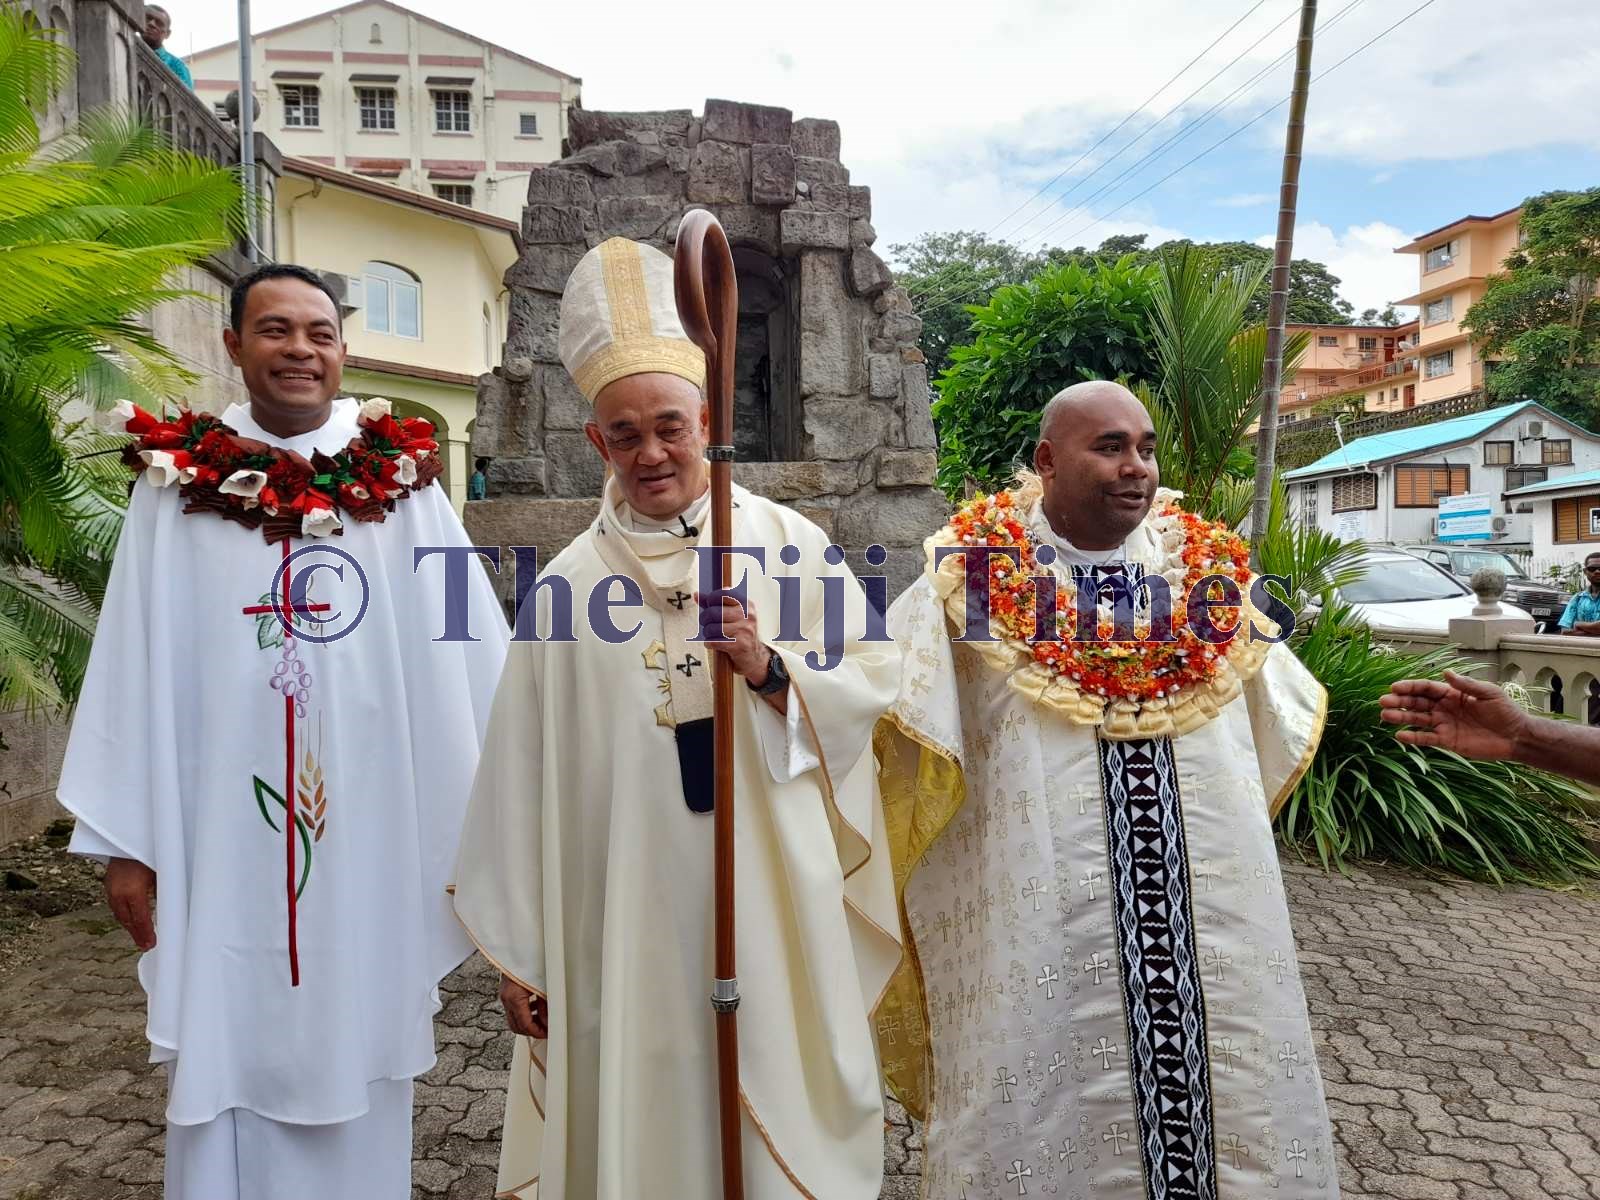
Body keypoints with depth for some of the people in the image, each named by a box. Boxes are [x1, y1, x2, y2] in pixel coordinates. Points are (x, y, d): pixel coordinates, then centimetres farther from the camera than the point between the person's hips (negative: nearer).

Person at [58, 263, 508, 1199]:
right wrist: (125, 837, 2)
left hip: (370, 839, 0)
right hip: (225, 835, 1)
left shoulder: (400, 483, 0)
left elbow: (468, 660, -3)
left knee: (355, 1064, 13)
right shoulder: (180, 481, 2)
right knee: (230, 1060, 12)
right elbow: (135, 666, 3)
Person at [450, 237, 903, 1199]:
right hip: (623, 919, 1)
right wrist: (517, 951, 3)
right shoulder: (568, 583, 2)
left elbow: (875, 685, -1)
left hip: (771, 909, 0)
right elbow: (525, 778, 2)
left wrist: (772, 672, -18)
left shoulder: (791, 546, 1)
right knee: (637, 1112, 10)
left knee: (779, 1110, 10)